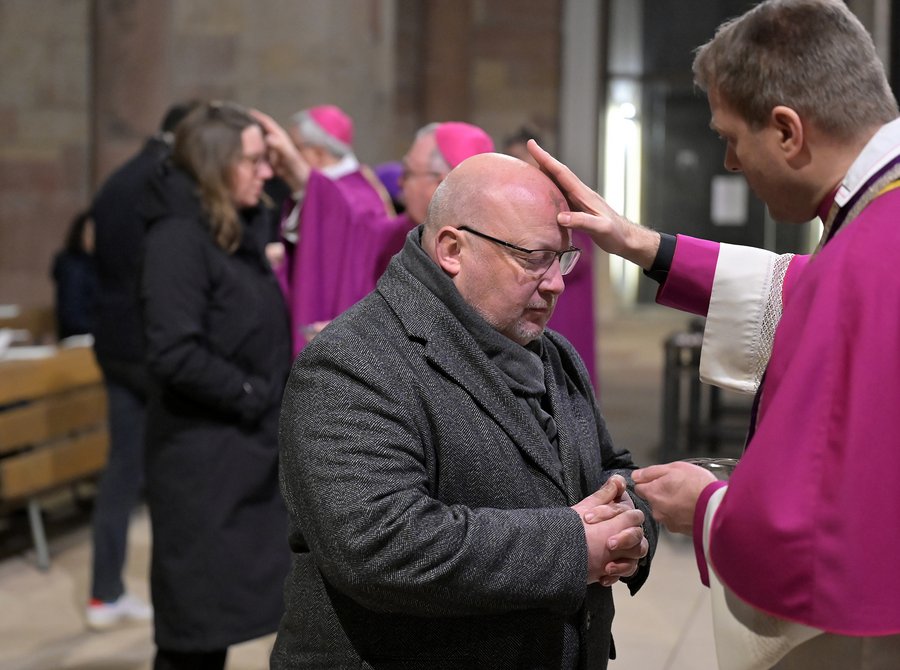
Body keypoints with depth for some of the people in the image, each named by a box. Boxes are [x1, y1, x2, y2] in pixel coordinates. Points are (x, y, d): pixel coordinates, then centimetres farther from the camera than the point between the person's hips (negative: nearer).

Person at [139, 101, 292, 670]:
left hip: (249, 451, 8)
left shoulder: (240, 231, 13)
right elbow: (176, 355, -23)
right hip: (204, 457, -8)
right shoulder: (178, 238, -14)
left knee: (220, 613, 13)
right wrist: (254, 397, -15)